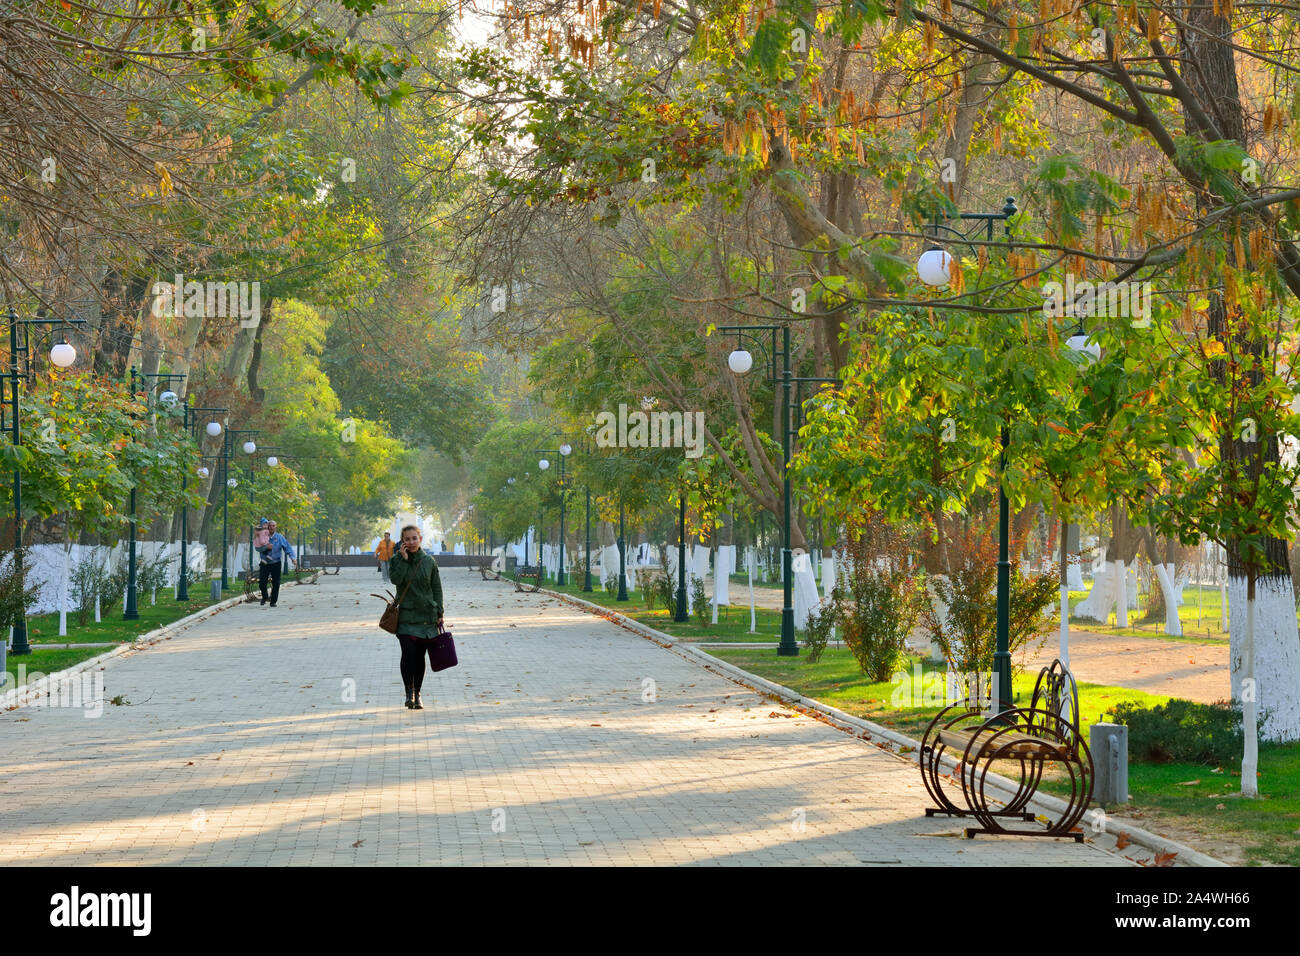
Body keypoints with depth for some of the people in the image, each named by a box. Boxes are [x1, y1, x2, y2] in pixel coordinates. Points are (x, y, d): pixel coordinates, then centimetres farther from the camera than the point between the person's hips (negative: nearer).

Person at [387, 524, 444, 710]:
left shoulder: (429, 561, 4)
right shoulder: (397, 559, 1)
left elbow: (437, 588, 9)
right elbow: (395, 579, -18)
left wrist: (439, 613, 5)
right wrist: (404, 559, -18)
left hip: (427, 614, 2)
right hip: (406, 614, -2)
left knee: (420, 656, 5)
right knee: (408, 653, -15)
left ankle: (417, 693, 17)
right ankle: (409, 691, -2)